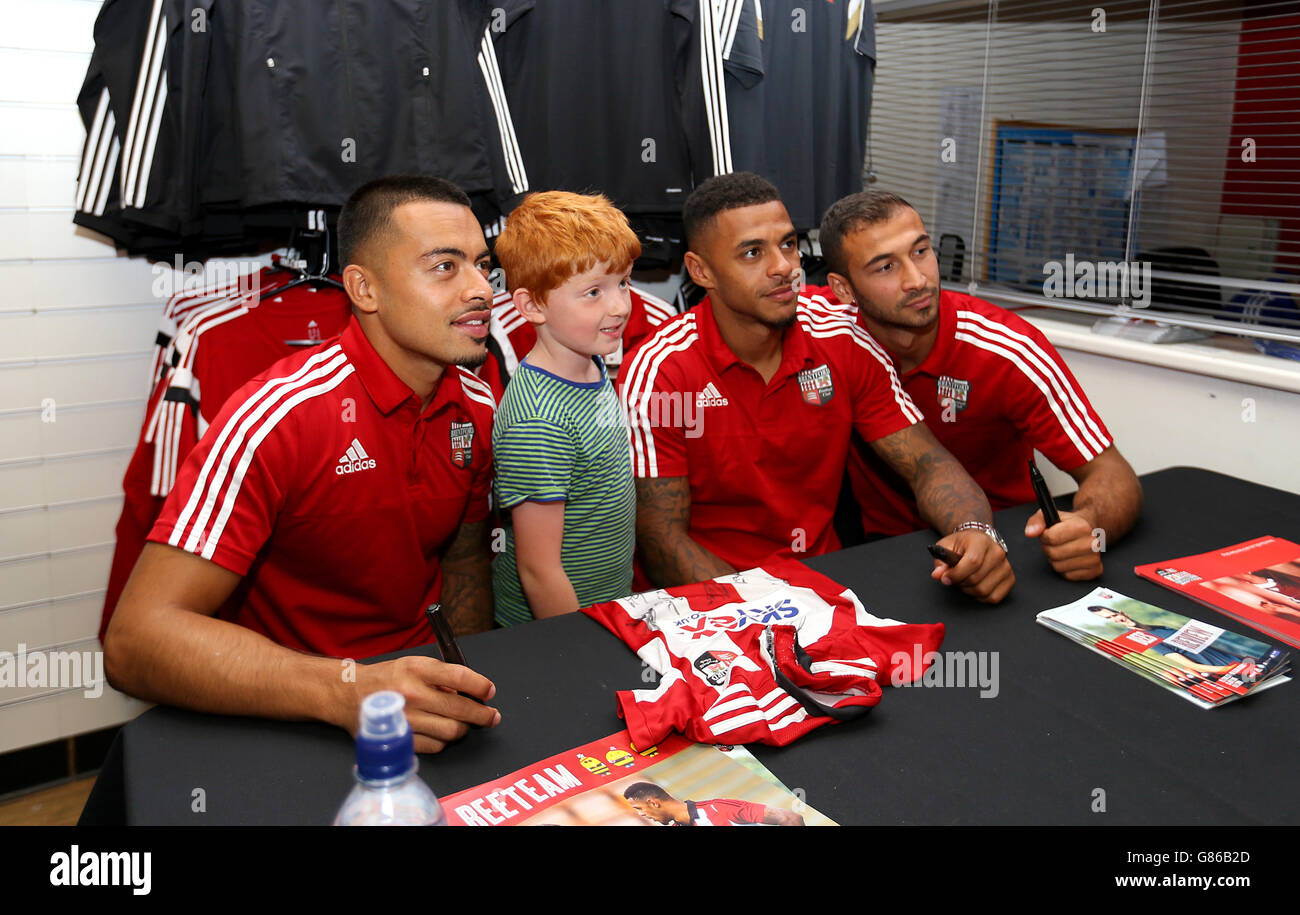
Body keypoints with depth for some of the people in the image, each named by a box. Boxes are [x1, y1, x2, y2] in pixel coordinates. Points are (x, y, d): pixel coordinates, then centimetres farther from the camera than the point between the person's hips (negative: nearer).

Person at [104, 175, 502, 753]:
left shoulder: (475, 407, -1)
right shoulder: (279, 418, -21)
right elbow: (134, 641, -25)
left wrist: (465, 693, -2)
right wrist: (347, 690, -37)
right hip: (289, 720, -4)